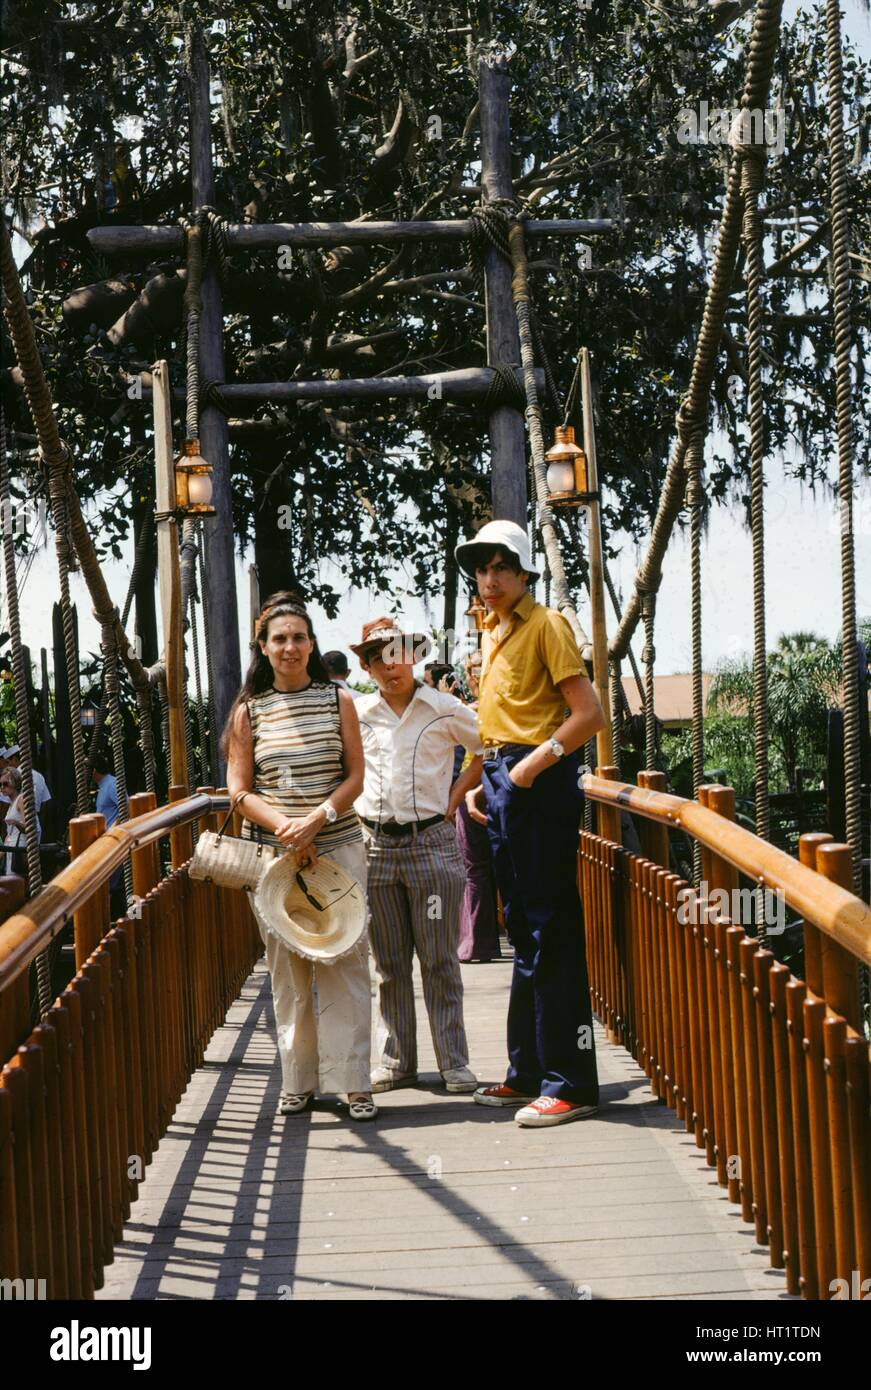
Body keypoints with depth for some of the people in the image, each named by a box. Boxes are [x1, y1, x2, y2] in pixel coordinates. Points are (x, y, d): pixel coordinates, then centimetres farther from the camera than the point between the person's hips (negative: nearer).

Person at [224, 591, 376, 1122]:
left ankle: (353, 1081, 2)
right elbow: (239, 790, 2)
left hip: (338, 847, 0)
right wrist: (285, 827, -13)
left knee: (344, 964, -3)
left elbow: (355, 776, 2)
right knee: (287, 970, 3)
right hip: (272, 853, 0)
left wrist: (315, 819, -13)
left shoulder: (338, 700, 6)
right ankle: (298, 1080, 13)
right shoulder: (249, 710, 5)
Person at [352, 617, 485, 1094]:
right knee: (389, 962, 8)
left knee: (439, 960, 1)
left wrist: (454, 797, 3)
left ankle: (454, 1062, 7)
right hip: (376, 845, 2)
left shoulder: (445, 710, -1)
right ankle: (397, 1060, 16)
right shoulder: (356, 713, 6)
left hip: (431, 844, -2)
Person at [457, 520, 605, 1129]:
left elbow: (590, 712, -15)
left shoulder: (545, 625, -8)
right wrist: (482, 783, 15)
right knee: (524, 932, 14)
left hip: (541, 782, -9)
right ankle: (529, 1072, 22)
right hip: (504, 786, 9)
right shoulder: (492, 633, 18)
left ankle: (570, 1083, -6)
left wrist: (533, 763, -20)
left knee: (553, 932, -9)